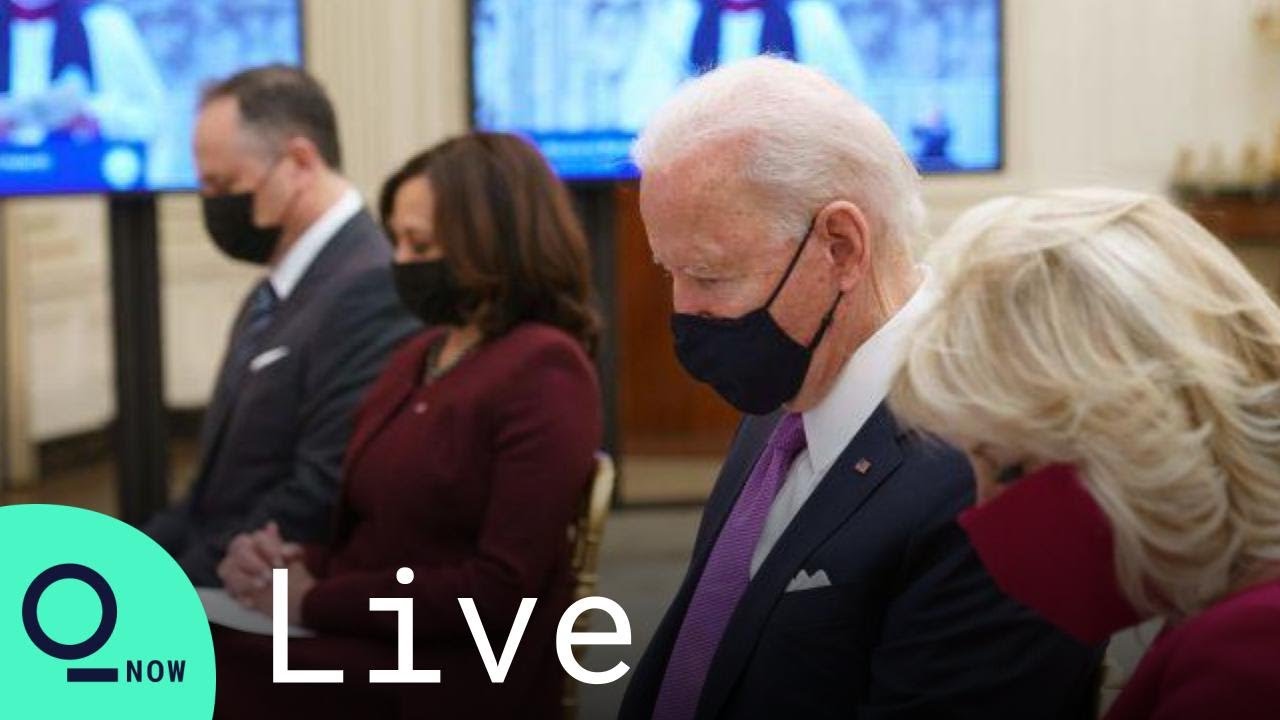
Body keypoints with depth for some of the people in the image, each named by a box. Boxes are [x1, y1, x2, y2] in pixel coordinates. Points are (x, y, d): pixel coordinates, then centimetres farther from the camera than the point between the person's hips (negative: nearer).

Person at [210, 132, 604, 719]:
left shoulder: (543, 373, -9)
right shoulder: (420, 354, 18)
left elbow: (502, 589, -16)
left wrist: (315, 601, -12)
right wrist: (296, 565, -6)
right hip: (364, 647, 8)